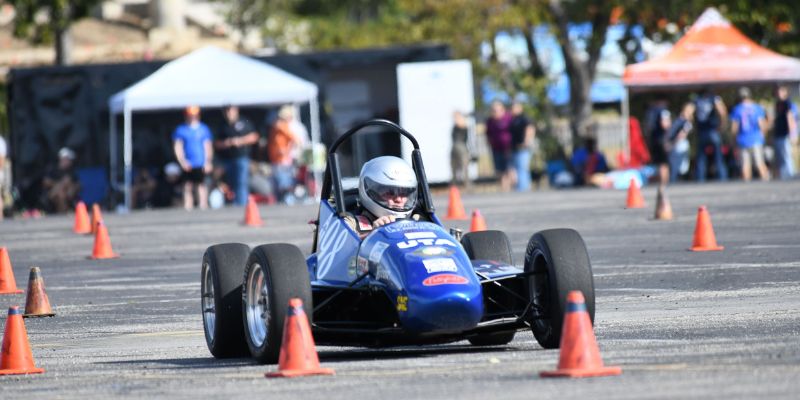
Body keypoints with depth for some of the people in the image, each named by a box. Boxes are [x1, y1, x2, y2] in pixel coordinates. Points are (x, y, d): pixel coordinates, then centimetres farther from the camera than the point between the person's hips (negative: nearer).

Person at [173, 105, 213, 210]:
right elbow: (177, 147, 2)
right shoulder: (181, 130, 6)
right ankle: (188, 208, -3)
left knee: (201, 185, -5)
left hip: (200, 165, 0)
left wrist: (208, 162, -5)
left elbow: (208, 146, 7)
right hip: (187, 166, 0)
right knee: (188, 187, -3)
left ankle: (203, 207, -4)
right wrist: (182, 161, -10)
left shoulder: (203, 129, 8)